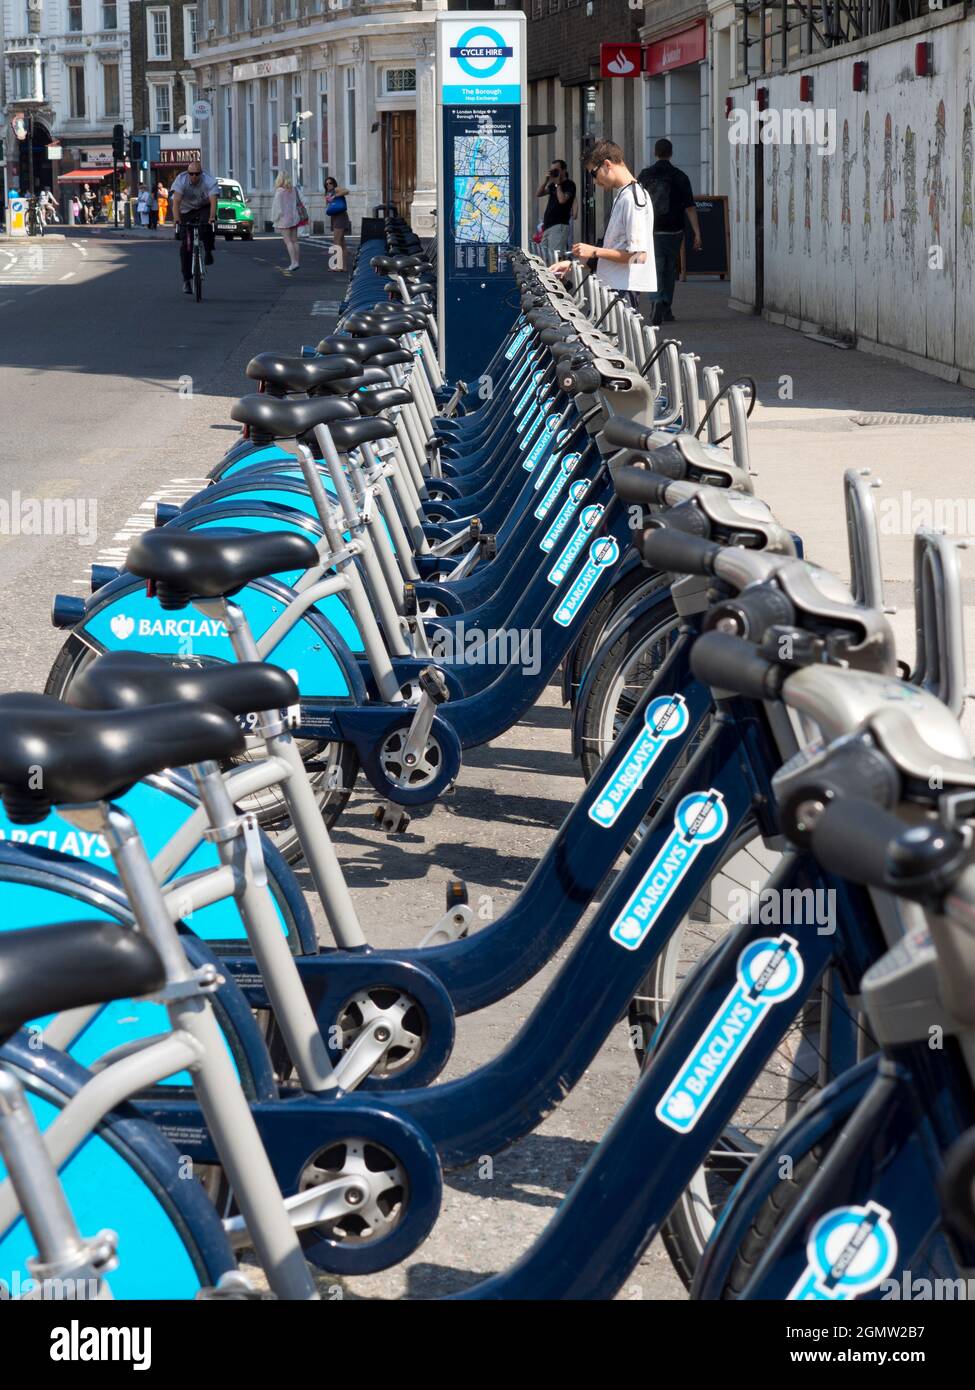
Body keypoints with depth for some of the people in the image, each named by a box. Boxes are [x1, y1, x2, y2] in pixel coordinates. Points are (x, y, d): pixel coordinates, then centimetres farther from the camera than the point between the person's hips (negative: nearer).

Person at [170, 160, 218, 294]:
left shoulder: (209, 181, -24)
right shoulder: (181, 180, -23)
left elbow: (213, 201, -35)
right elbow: (176, 201, -32)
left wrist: (212, 217, -52)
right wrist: (176, 219, -47)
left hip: (204, 208, -1)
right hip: (187, 210, 1)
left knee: (208, 226, -36)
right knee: (185, 246, -7)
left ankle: (208, 252, -9)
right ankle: (186, 281, 0)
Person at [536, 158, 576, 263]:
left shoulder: (569, 184, -1)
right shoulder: (553, 185, 22)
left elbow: (562, 200, -16)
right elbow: (538, 194, 18)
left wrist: (558, 184, -5)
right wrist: (546, 179, 8)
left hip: (558, 226, -9)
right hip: (547, 227, 9)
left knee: (555, 259, -19)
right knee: (545, 259, 5)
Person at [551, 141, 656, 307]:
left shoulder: (632, 198, -15)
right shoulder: (621, 195, 16)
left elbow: (638, 255, -20)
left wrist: (595, 251, -12)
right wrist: (573, 263, 18)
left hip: (624, 289, -9)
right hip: (612, 285, 9)